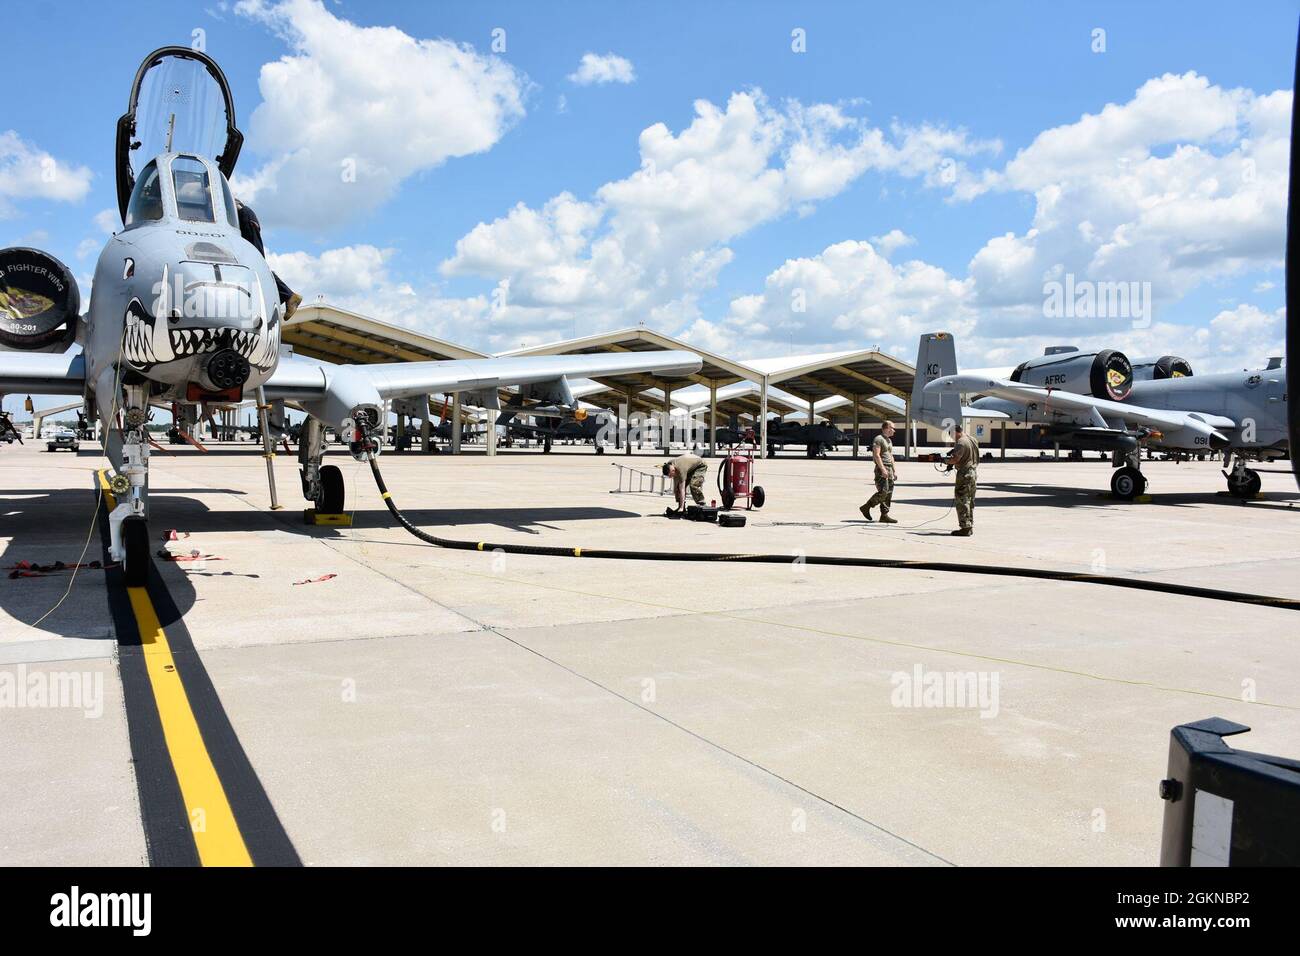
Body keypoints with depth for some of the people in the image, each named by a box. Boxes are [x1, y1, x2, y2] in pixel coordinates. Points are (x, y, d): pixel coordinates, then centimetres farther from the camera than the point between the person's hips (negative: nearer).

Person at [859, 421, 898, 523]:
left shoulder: (889, 440, 21)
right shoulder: (878, 439, -9)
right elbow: (876, 455, -18)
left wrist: (894, 471, 21)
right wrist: (883, 469, -23)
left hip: (889, 469, 9)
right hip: (881, 469, -9)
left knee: (889, 493, 4)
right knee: (883, 492, -15)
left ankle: (884, 516, 5)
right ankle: (866, 508, -2)